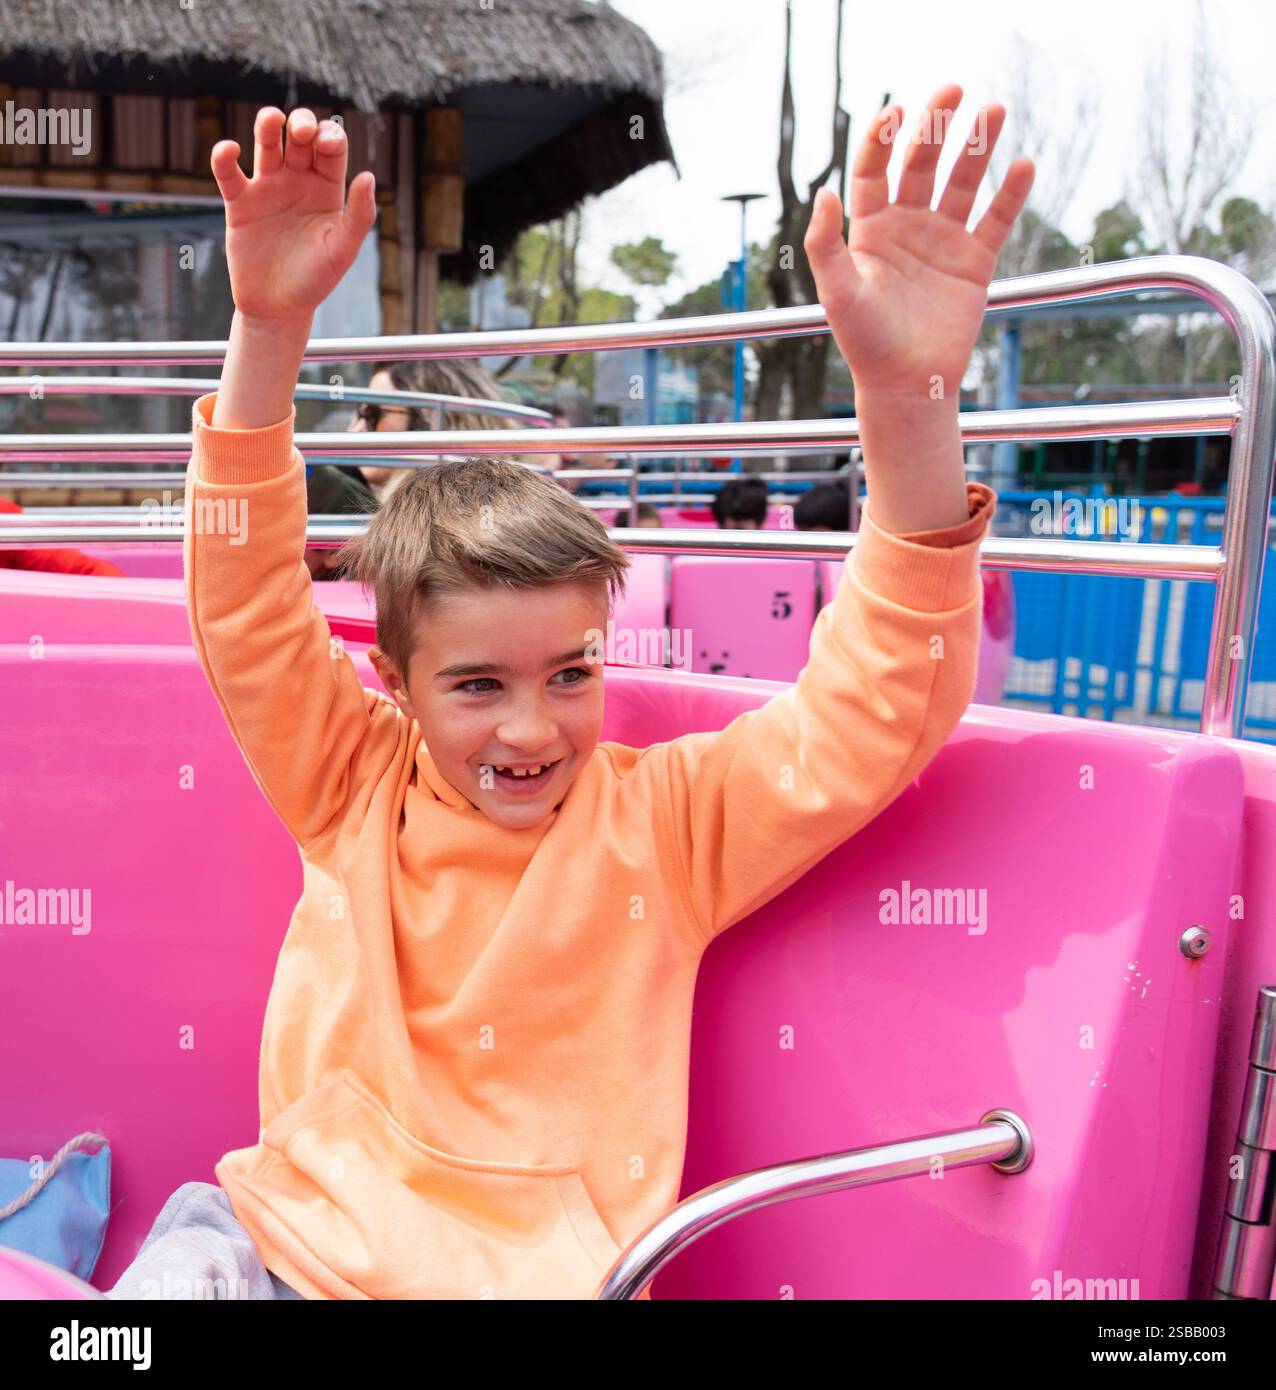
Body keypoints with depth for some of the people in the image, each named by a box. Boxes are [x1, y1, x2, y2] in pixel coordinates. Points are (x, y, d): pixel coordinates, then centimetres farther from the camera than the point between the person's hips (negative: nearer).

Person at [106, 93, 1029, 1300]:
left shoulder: (666, 821, -6)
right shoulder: (356, 787, 1)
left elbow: (875, 711, -16)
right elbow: (248, 610, -7)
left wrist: (908, 398, -29)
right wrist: (269, 330, -21)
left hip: (532, 1268, 0)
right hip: (289, 1233, 1)